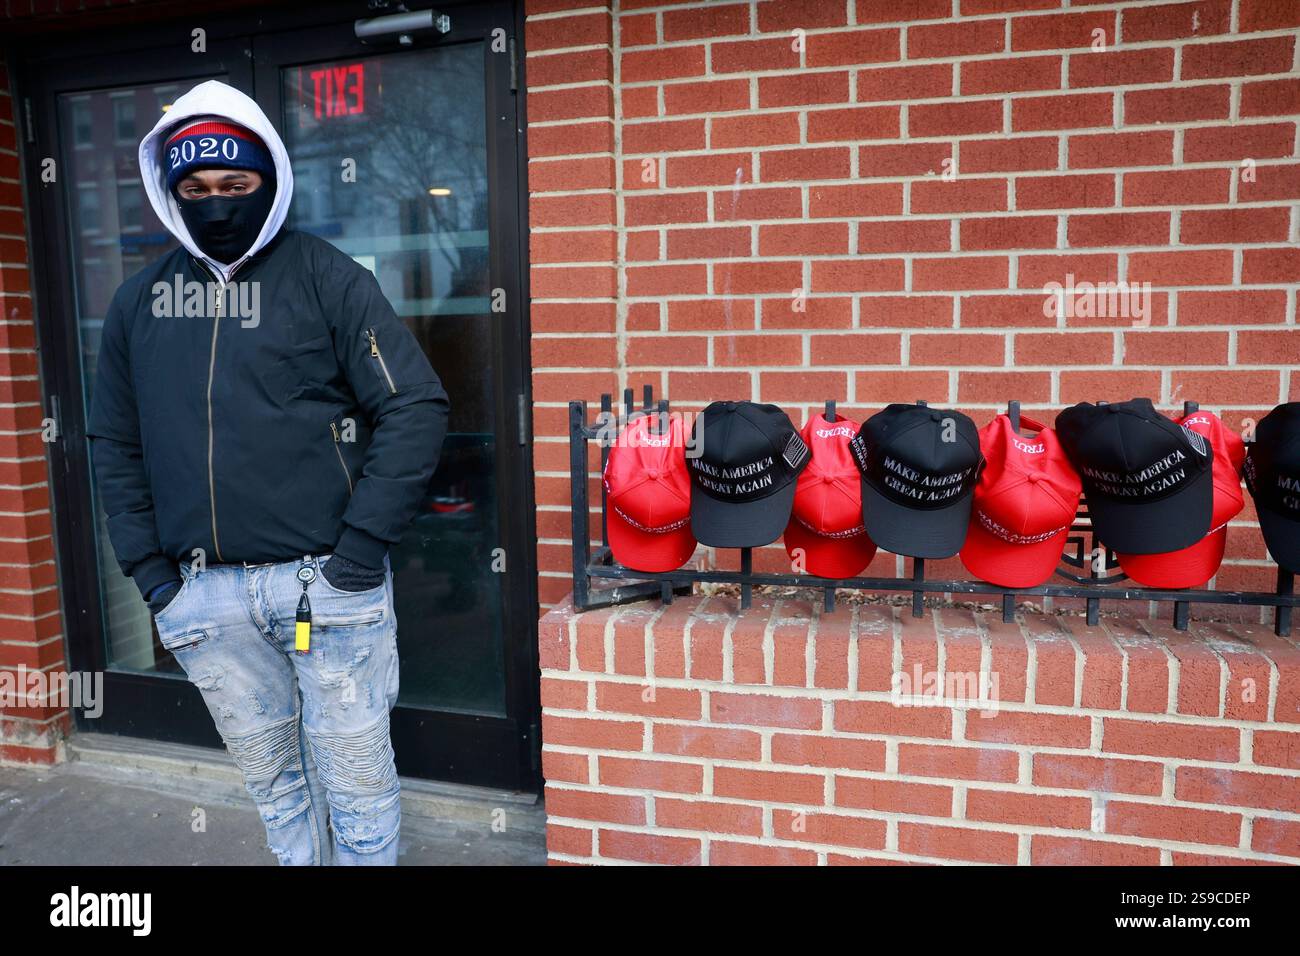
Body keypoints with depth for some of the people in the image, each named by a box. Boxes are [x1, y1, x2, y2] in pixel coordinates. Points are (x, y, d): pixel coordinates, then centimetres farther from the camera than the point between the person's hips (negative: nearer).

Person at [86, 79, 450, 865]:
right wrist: (149, 568, 6)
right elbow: (115, 444, 15)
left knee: (354, 778, 9)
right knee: (271, 774, 19)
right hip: (203, 594, 4)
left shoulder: (327, 278, -4)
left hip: (325, 584, -4)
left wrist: (362, 546, -13)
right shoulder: (139, 301, 10)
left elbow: (417, 406, -9)